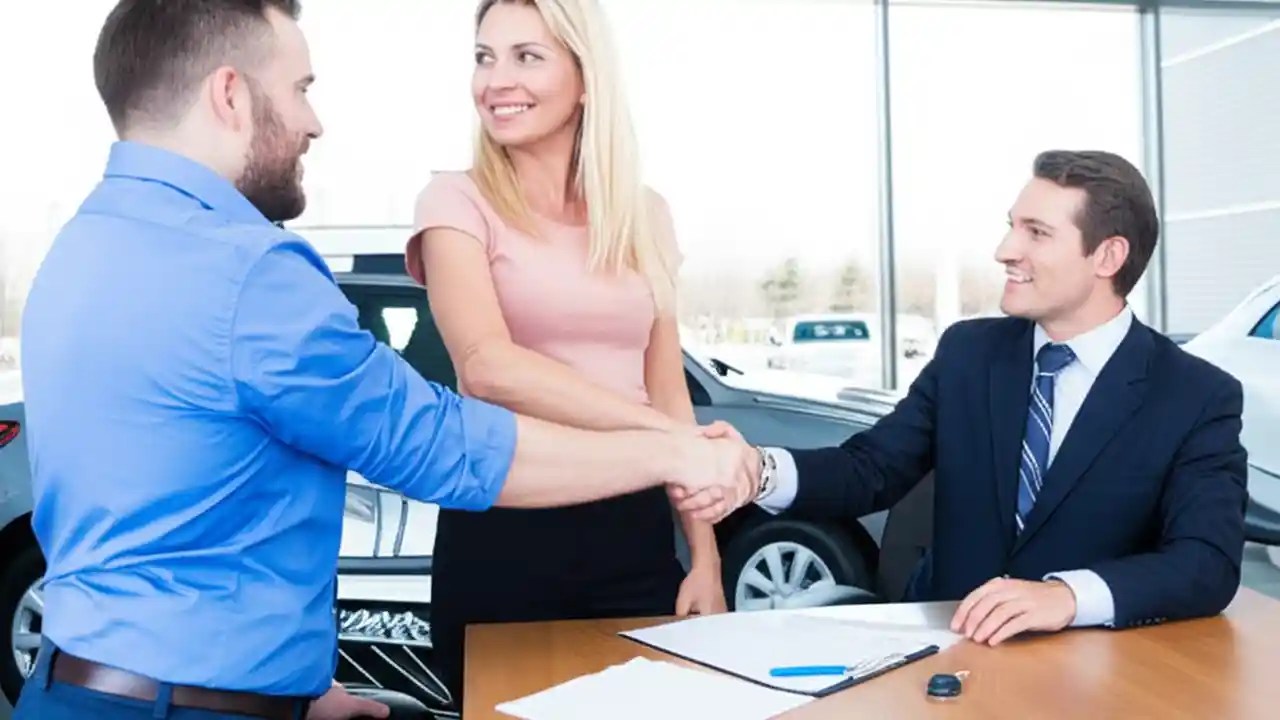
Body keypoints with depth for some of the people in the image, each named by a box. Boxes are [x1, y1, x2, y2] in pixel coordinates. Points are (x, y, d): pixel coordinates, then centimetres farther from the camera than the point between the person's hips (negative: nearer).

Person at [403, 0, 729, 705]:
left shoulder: (644, 213, 8)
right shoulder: (457, 202, -3)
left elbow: (669, 395, 10)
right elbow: (486, 366, -20)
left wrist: (704, 556, 5)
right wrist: (669, 436, -27)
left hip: (634, 531, 4)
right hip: (503, 533, -3)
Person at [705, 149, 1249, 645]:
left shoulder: (1199, 397, -7)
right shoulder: (967, 352, 2)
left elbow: (1209, 564, -17)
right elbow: (869, 469, -3)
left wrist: (1068, 596, -35)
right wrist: (758, 470, -22)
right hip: (944, 644, 2)